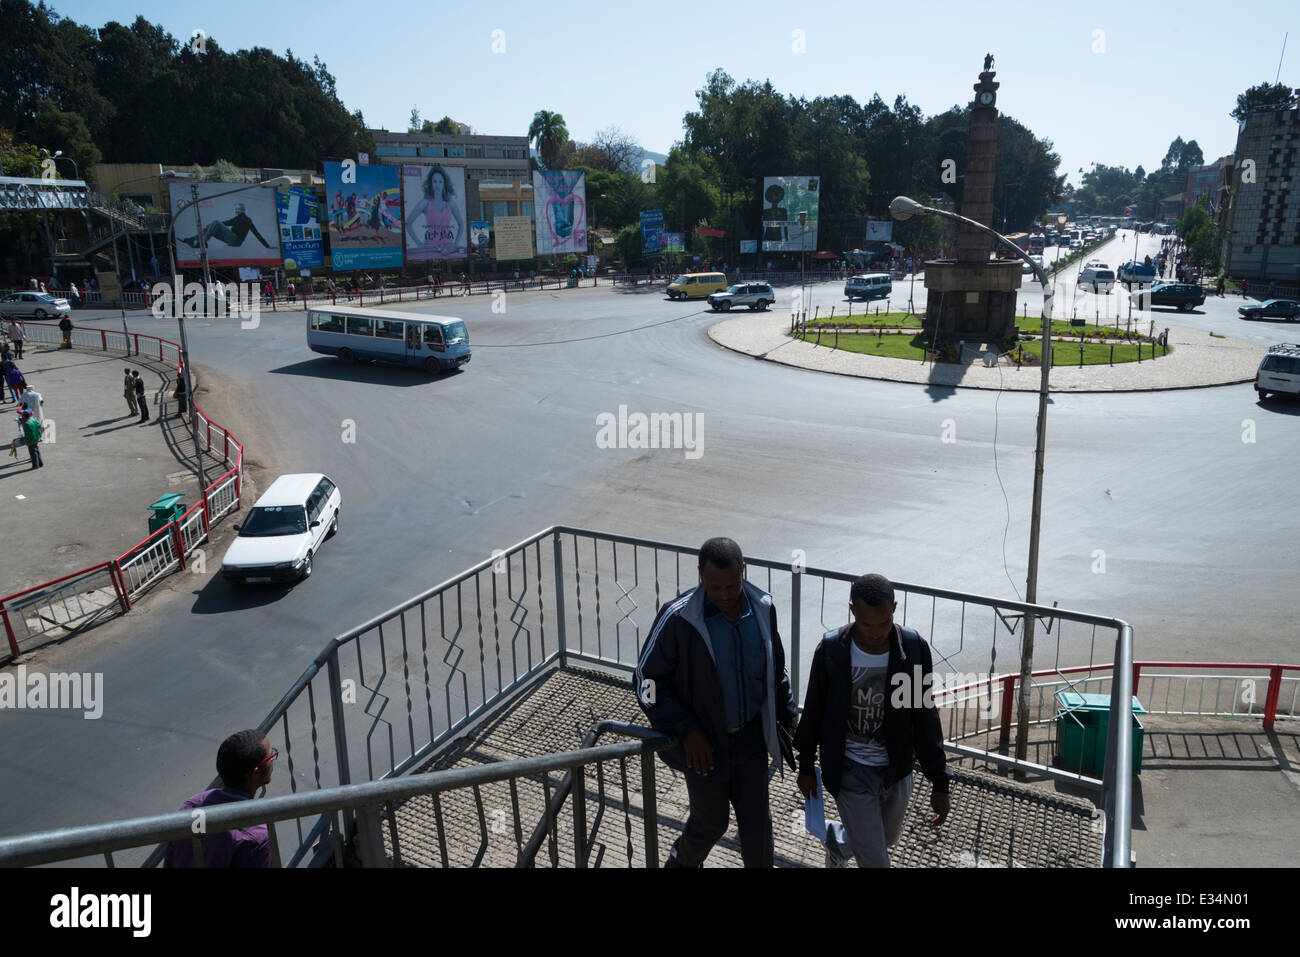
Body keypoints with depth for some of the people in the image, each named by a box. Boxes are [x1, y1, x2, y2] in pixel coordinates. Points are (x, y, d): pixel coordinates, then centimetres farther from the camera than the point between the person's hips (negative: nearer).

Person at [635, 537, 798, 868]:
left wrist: (787, 717, 8)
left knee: (756, 822, 12)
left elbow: (775, 668, 9)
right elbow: (648, 682, -14)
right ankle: (682, 861, 47)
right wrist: (686, 730, -19)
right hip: (705, 742, -3)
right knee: (710, 823, 16)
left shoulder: (763, 608, -9)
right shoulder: (677, 618, -24)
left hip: (751, 737, 3)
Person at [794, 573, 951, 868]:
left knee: (885, 841, 23)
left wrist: (940, 782, -3)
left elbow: (925, 718, -5)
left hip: (897, 770, 3)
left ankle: (843, 841, 54)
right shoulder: (831, 649, -17)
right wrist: (806, 766, 7)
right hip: (851, 772, -3)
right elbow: (813, 711, -2)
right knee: (875, 860, -1)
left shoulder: (914, 648, -13)